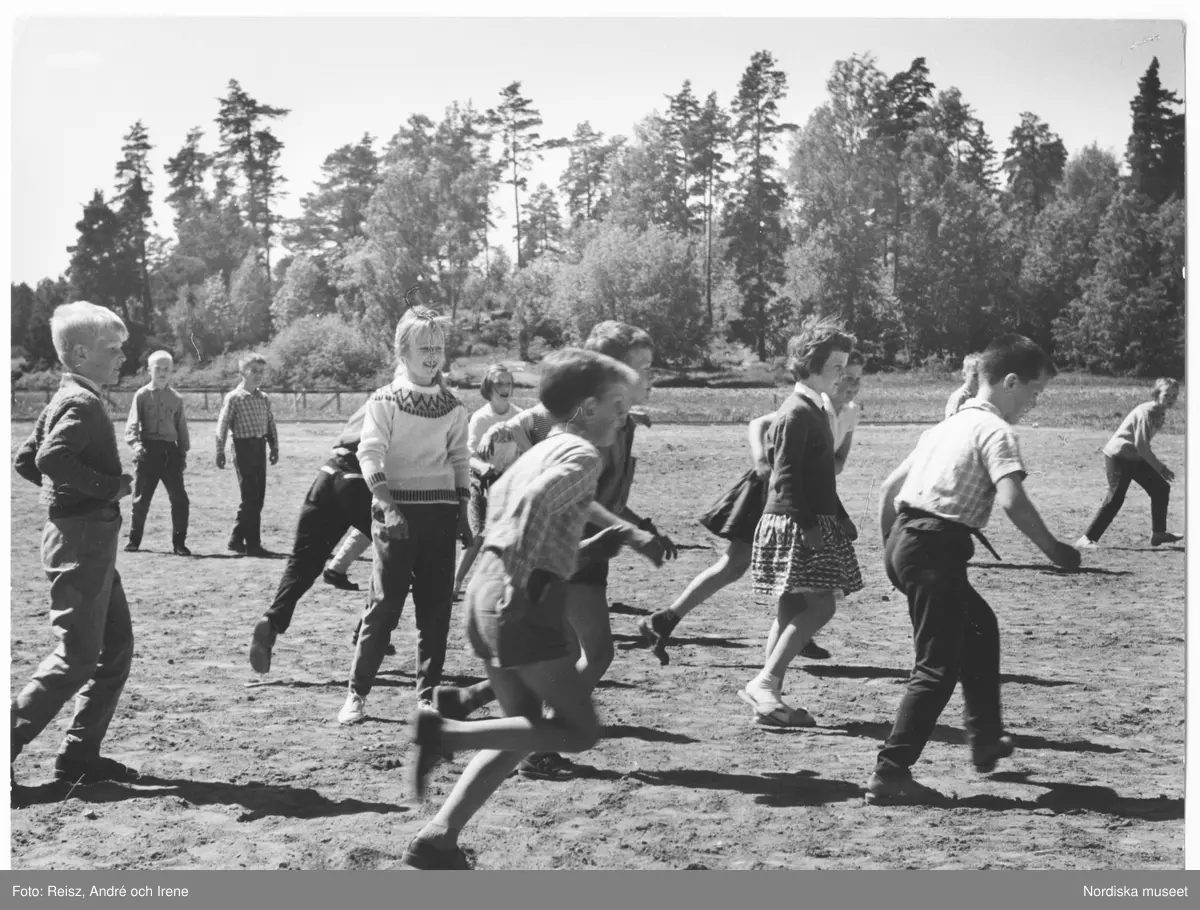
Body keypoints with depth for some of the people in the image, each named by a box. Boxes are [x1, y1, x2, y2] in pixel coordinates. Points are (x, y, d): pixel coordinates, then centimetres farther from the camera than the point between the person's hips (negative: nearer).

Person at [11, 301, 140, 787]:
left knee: (116, 647, 13)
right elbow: (51, 458, -31)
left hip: (88, 544, 10)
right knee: (77, 657, -6)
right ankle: (9, 744, 1)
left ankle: (80, 756, 17)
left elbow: (24, 460, 19)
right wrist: (109, 486, -22)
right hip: (81, 543, -10)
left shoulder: (65, 400, 15)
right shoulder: (82, 403, -15)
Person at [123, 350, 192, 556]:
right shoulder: (141, 395, 2)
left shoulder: (176, 398, 9)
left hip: (170, 451, 2)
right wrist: (136, 445, -21)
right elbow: (131, 426, -4)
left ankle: (178, 543, 3)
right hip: (148, 451, -1)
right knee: (141, 499, 5)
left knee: (180, 499, -5)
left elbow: (182, 428, 14)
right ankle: (134, 539, 21)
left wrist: (183, 454, 8)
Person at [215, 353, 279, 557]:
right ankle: (252, 545, -2)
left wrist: (274, 448, 10)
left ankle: (237, 540, 19)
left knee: (257, 498, 8)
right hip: (244, 447, -7)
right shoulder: (234, 398, -7)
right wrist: (220, 452, -10)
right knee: (250, 498, -7)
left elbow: (270, 424, 17)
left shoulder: (264, 399, 12)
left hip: (260, 448, 7)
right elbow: (222, 426, -7)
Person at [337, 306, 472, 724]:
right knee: (384, 603, -6)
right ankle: (357, 693, 2)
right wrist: (389, 507, -21)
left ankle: (429, 694, 14)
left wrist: (462, 514, 11)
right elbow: (369, 455, -11)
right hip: (396, 509, -4)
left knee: (436, 607, 5)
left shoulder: (452, 406, 10)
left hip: (441, 511, 4)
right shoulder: (384, 401, -4)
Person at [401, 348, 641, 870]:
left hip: (484, 590, 9)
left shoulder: (540, 452, 22)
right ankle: (444, 732, -10)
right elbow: (536, 502, -24)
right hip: (525, 601, -9)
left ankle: (437, 839, 10)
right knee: (578, 730, 0)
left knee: (526, 728, 16)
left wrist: (582, 549, 26)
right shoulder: (583, 454, -5)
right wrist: (520, 582, -23)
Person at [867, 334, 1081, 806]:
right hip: (936, 549, -10)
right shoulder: (995, 430, -6)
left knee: (979, 626, 27)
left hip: (903, 540, 10)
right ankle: (890, 775, -7)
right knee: (938, 668, -5)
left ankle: (985, 739, 36)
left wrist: (890, 547, 27)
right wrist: (1052, 549, -11)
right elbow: (1012, 500, -23)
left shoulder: (948, 426, 20)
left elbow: (889, 487, 22)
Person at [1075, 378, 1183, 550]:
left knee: (1161, 488, 10)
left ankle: (1158, 533, 23)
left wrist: (1158, 466, 7)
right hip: (1118, 457, -9)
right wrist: (1160, 468, -20)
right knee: (1115, 498, -15)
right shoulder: (1145, 412, -23)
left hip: (1136, 458, 9)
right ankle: (1087, 539, -13)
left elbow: (1143, 445, 12)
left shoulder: (1161, 413, 5)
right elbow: (1141, 446, -25)